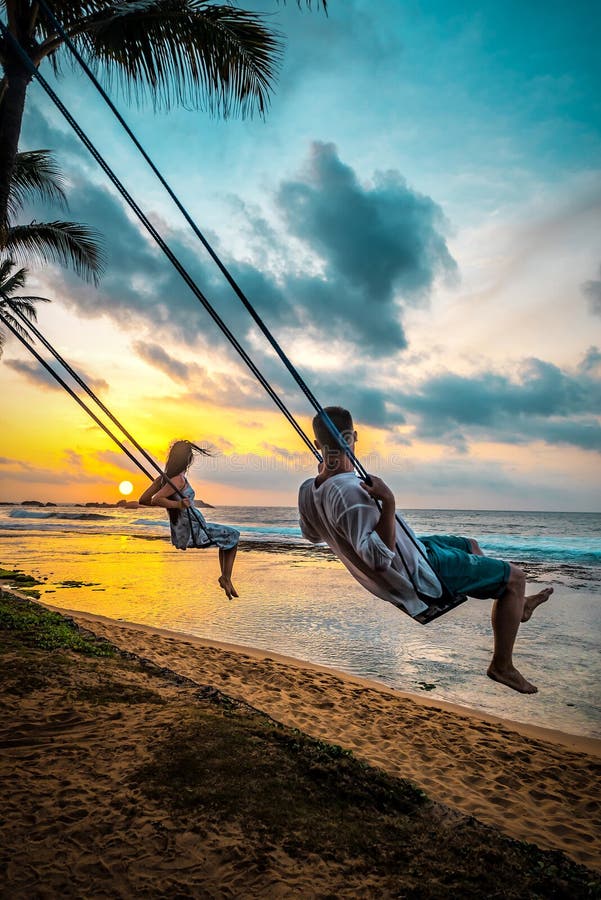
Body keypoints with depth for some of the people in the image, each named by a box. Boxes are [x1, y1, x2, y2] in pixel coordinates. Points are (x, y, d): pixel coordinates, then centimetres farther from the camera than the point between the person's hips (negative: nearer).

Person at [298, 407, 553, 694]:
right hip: (420, 578, -10)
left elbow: (312, 535, 12)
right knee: (515, 576, 2)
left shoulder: (307, 491, -8)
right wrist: (388, 502, -41)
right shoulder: (350, 491, -36)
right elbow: (379, 557, -37)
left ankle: (518, 604, 50)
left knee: (470, 545, 29)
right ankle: (502, 665, 16)